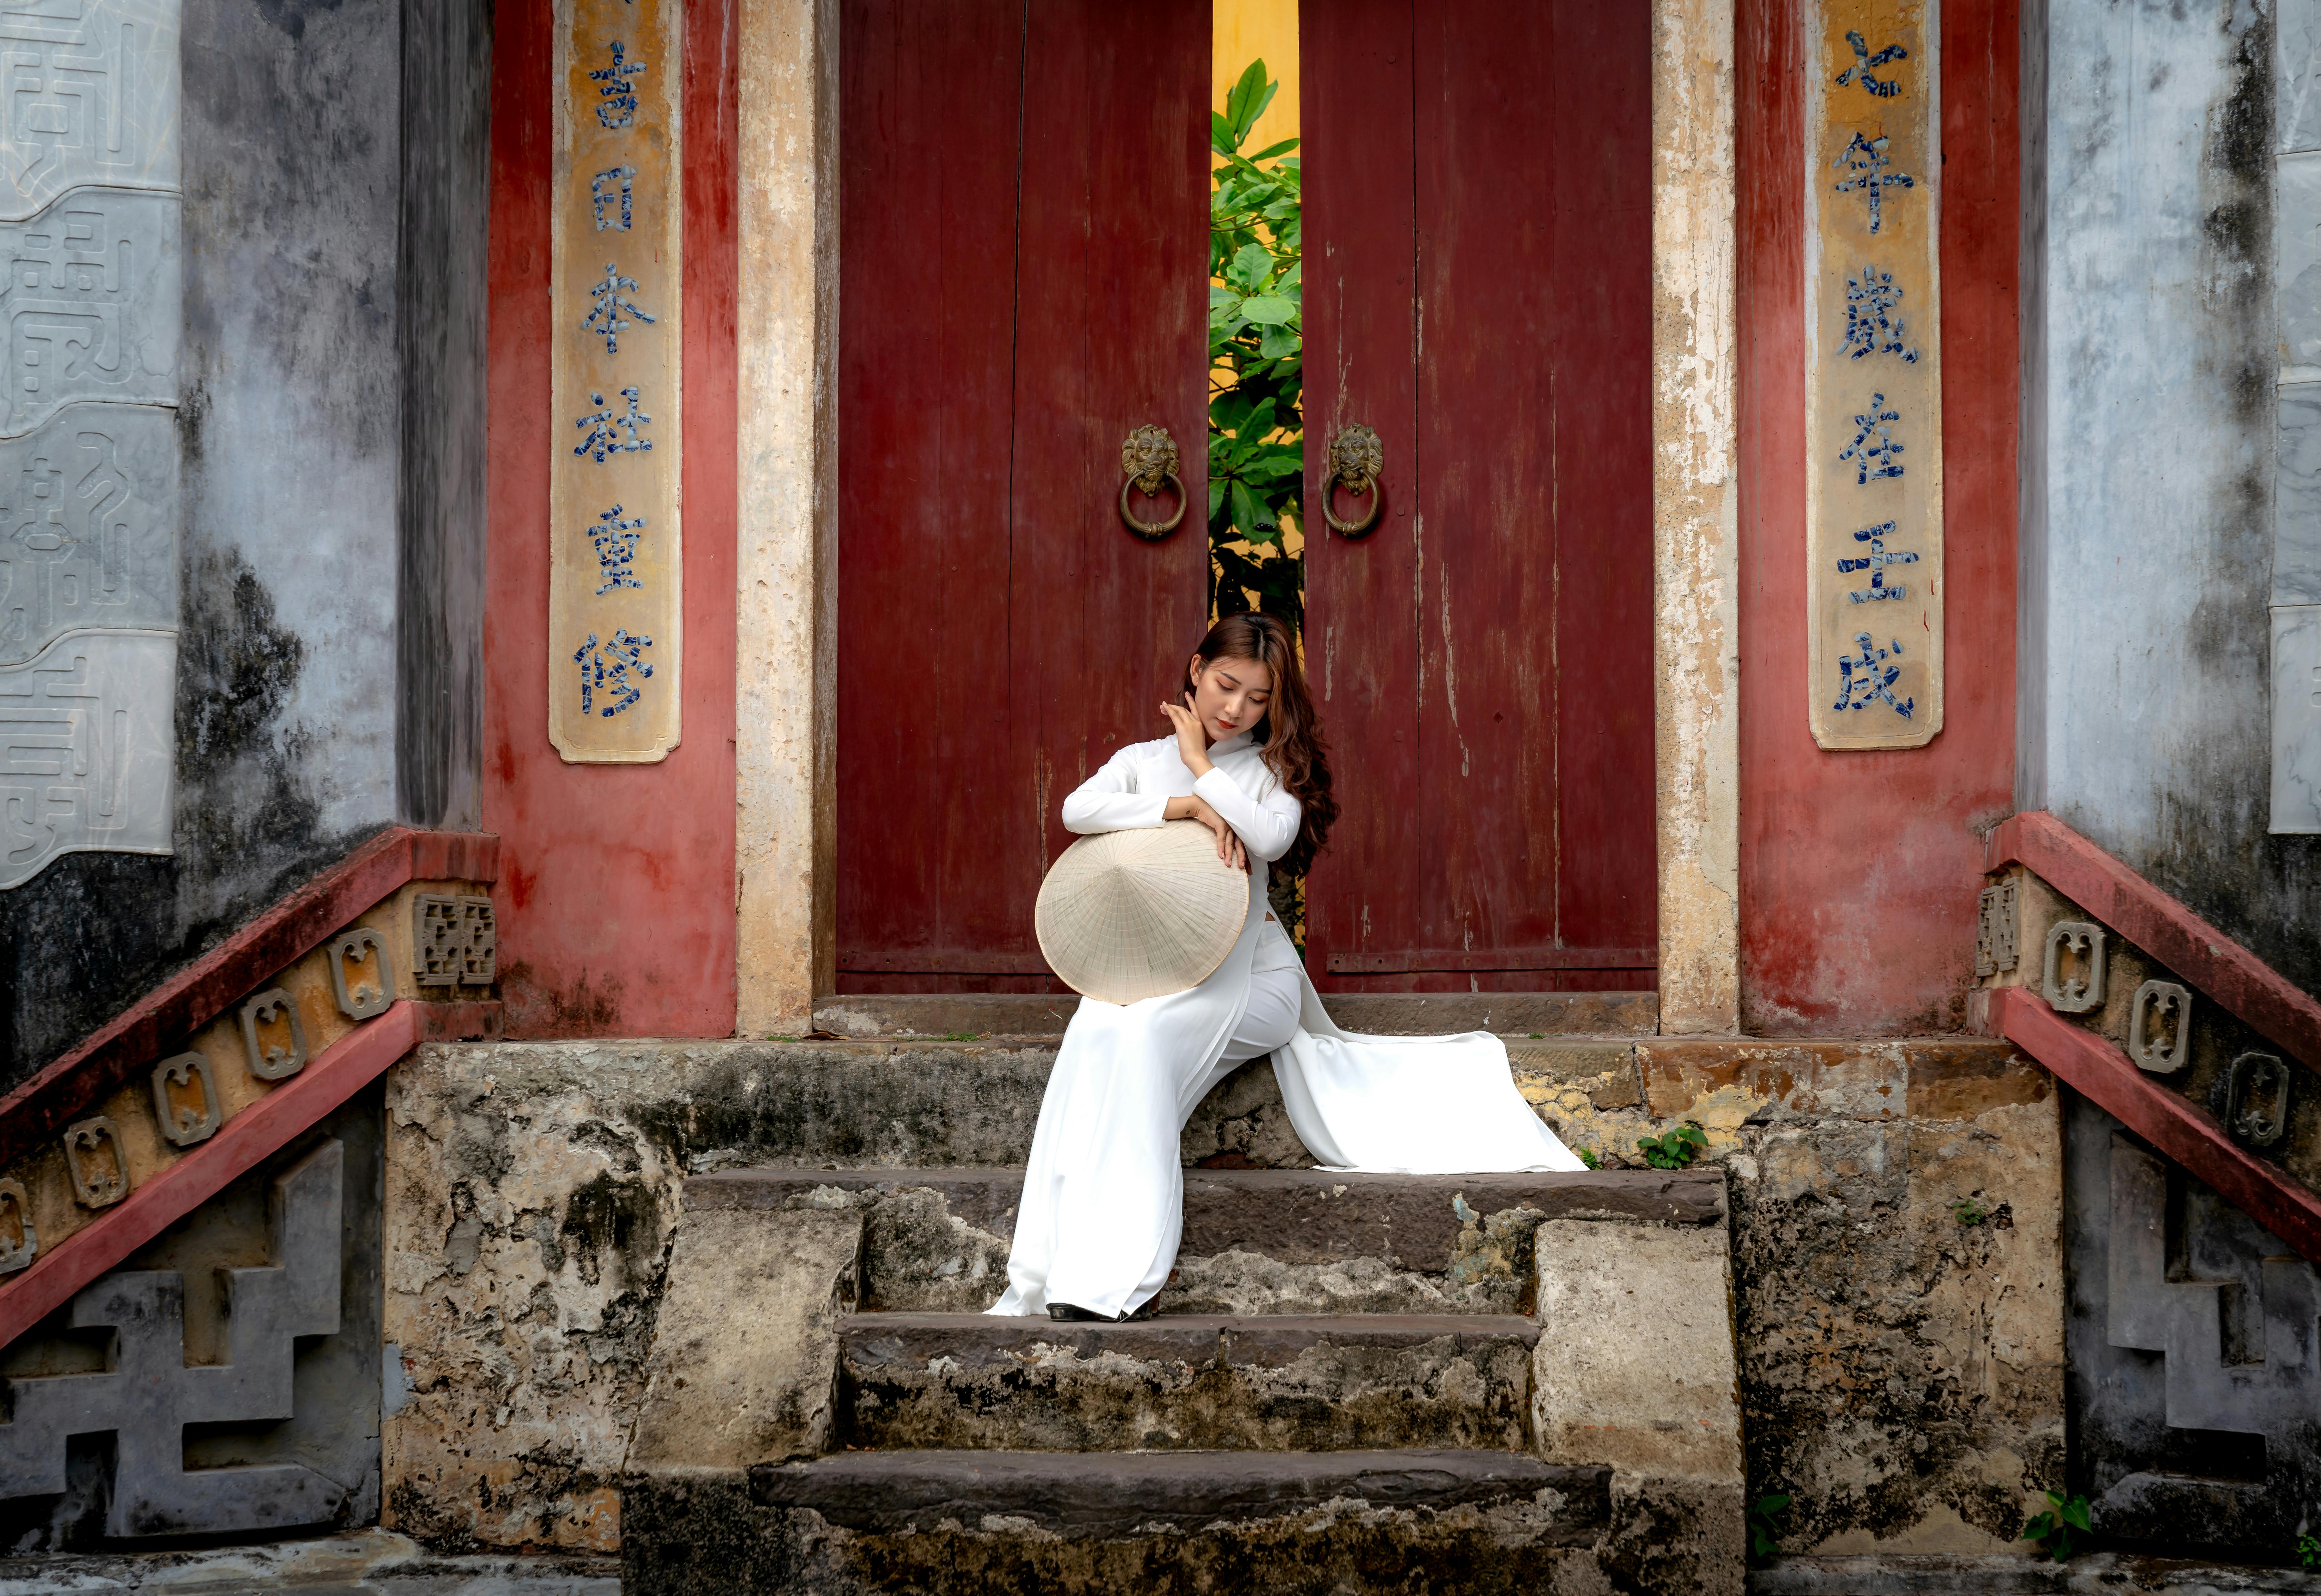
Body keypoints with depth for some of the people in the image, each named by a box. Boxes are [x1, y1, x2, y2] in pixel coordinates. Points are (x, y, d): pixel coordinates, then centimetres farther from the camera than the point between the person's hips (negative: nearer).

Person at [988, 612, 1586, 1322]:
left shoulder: (1270, 766, 9)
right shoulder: (1143, 759, 14)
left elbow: (1272, 837, -14)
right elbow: (1078, 811, -8)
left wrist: (1203, 767, -5)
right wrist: (1182, 805, -17)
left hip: (1249, 969, -3)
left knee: (1138, 1032, -31)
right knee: (1101, 1032, -30)